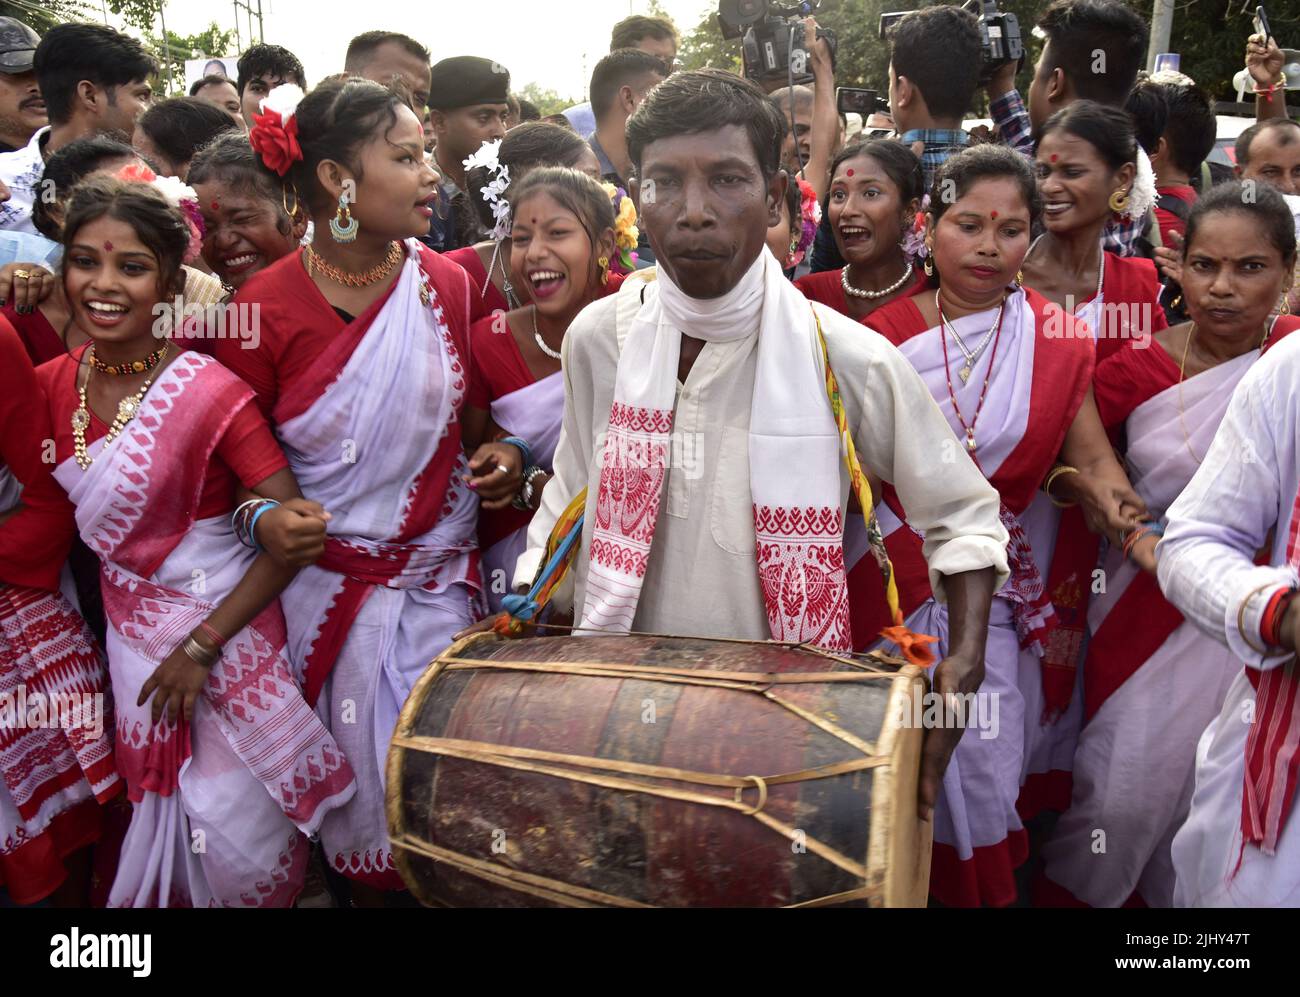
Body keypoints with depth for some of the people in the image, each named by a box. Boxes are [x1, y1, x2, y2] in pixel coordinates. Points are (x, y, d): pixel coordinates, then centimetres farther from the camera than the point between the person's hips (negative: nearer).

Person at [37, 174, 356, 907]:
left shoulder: (211, 392, -19)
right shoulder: (53, 385, -2)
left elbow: (296, 528, -20)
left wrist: (202, 646, -19)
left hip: (226, 627, -5)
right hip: (129, 630, 5)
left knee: (235, 831, 6)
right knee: (153, 813, 17)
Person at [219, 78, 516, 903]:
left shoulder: (448, 285, -1)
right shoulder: (263, 309, -11)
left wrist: (501, 454, -4)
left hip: (440, 578, 2)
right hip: (325, 581, -2)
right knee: (355, 776, 12)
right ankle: (364, 887, 38)